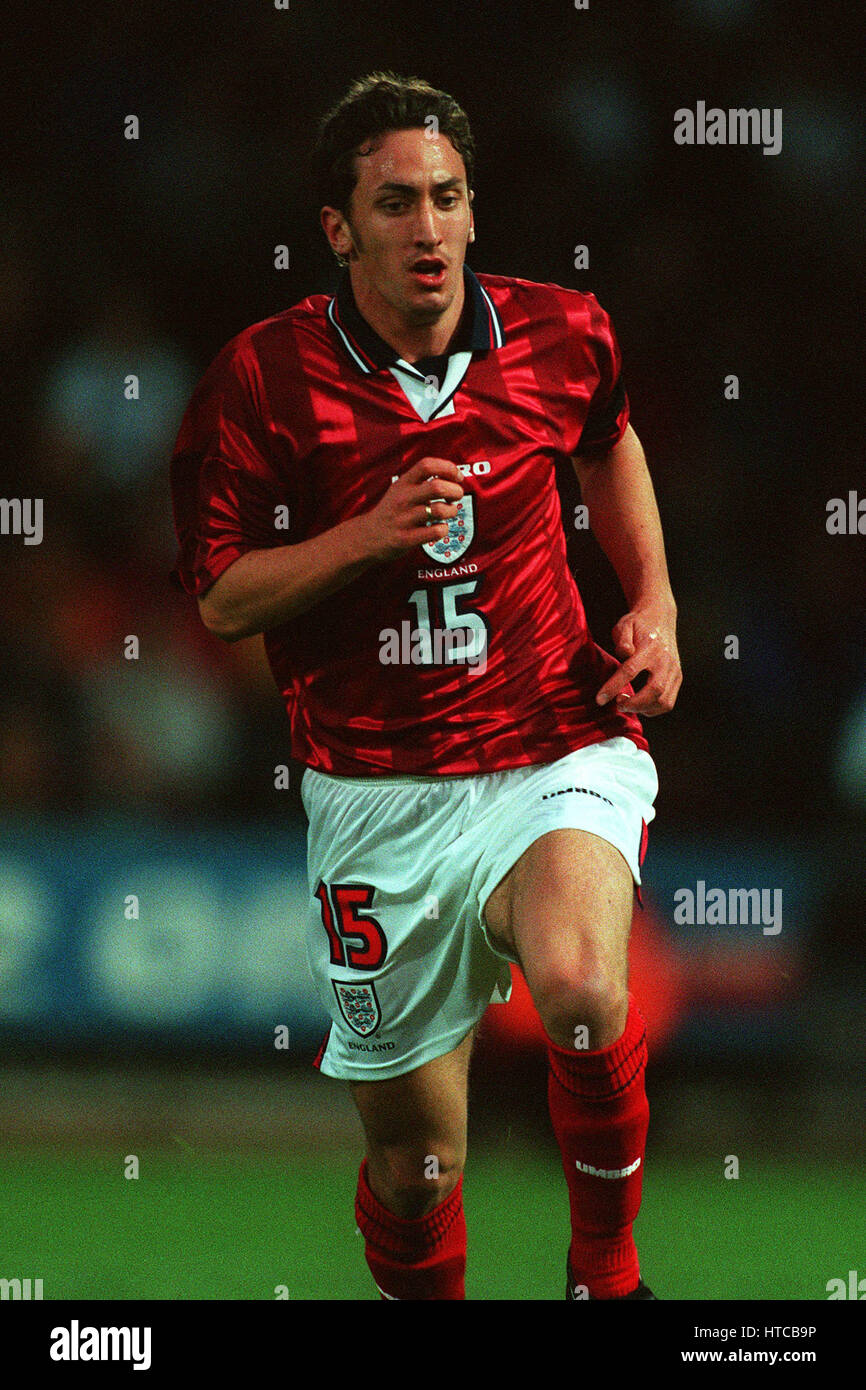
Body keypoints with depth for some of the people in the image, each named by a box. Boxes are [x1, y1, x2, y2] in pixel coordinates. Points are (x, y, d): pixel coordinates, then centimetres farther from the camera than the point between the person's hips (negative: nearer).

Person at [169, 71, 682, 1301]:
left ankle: (607, 1268, -6)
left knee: (582, 993, -32)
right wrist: (368, 535, -18)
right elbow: (222, 599, -3)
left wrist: (653, 603, 12)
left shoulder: (561, 335, 0)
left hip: (556, 750, 0)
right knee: (413, 1165, 6)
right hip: (378, 794, 0)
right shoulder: (265, 379, -6)